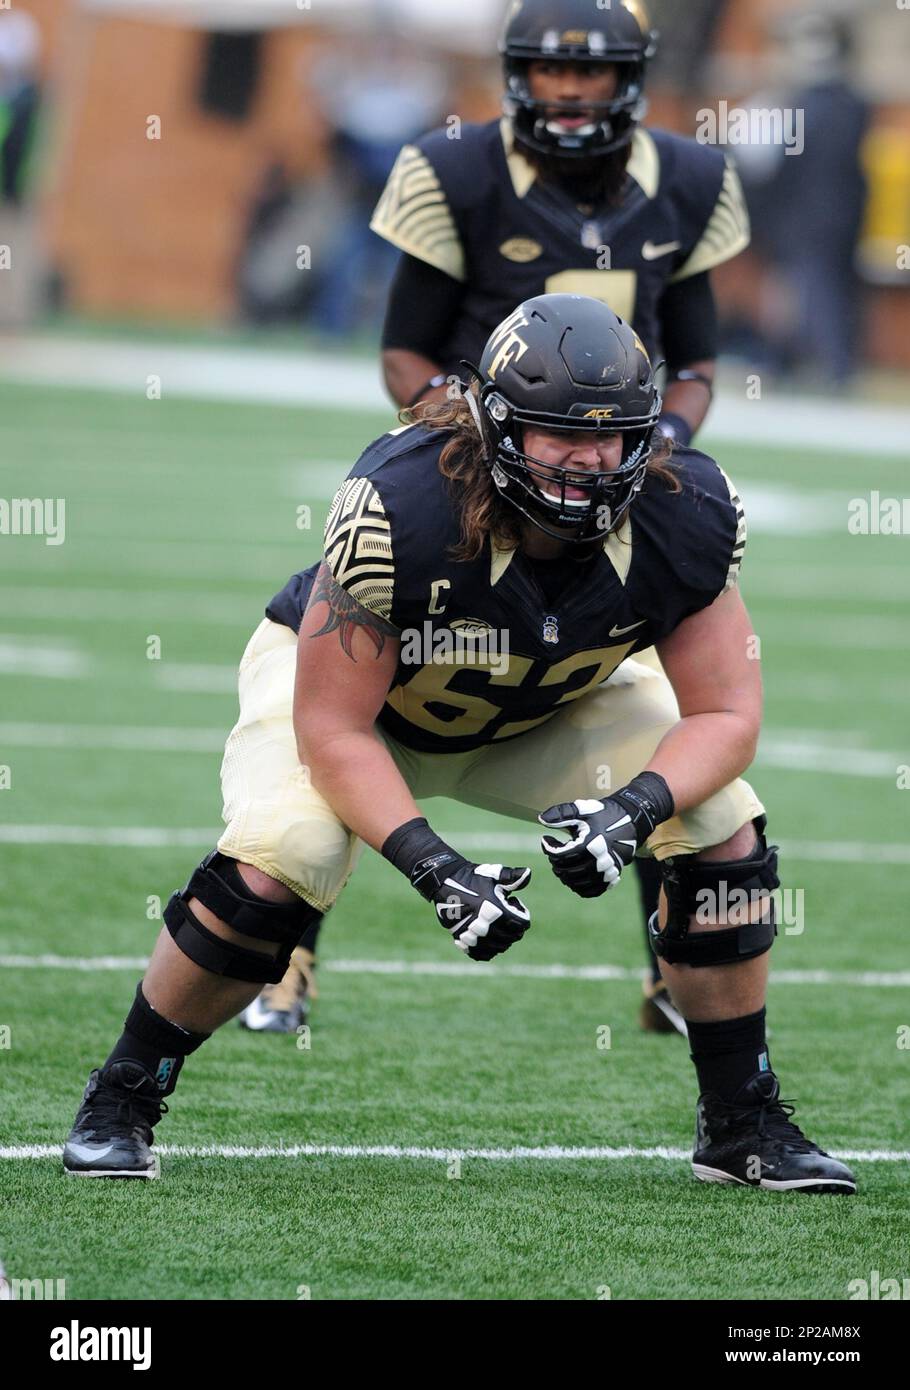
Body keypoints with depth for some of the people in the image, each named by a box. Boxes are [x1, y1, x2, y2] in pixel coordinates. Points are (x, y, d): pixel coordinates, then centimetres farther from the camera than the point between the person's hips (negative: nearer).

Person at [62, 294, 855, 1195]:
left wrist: (634, 811, -39)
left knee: (724, 825, -13)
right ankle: (119, 1102, -7)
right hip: (338, 675, -4)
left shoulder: (676, 524, -29)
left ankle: (741, 1123, 4)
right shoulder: (400, 506, -39)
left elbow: (724, 713, -19)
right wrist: (431, 867, -41)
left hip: (547, 707, 4)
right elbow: (332, 727, -31)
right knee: (278, 863, -30)